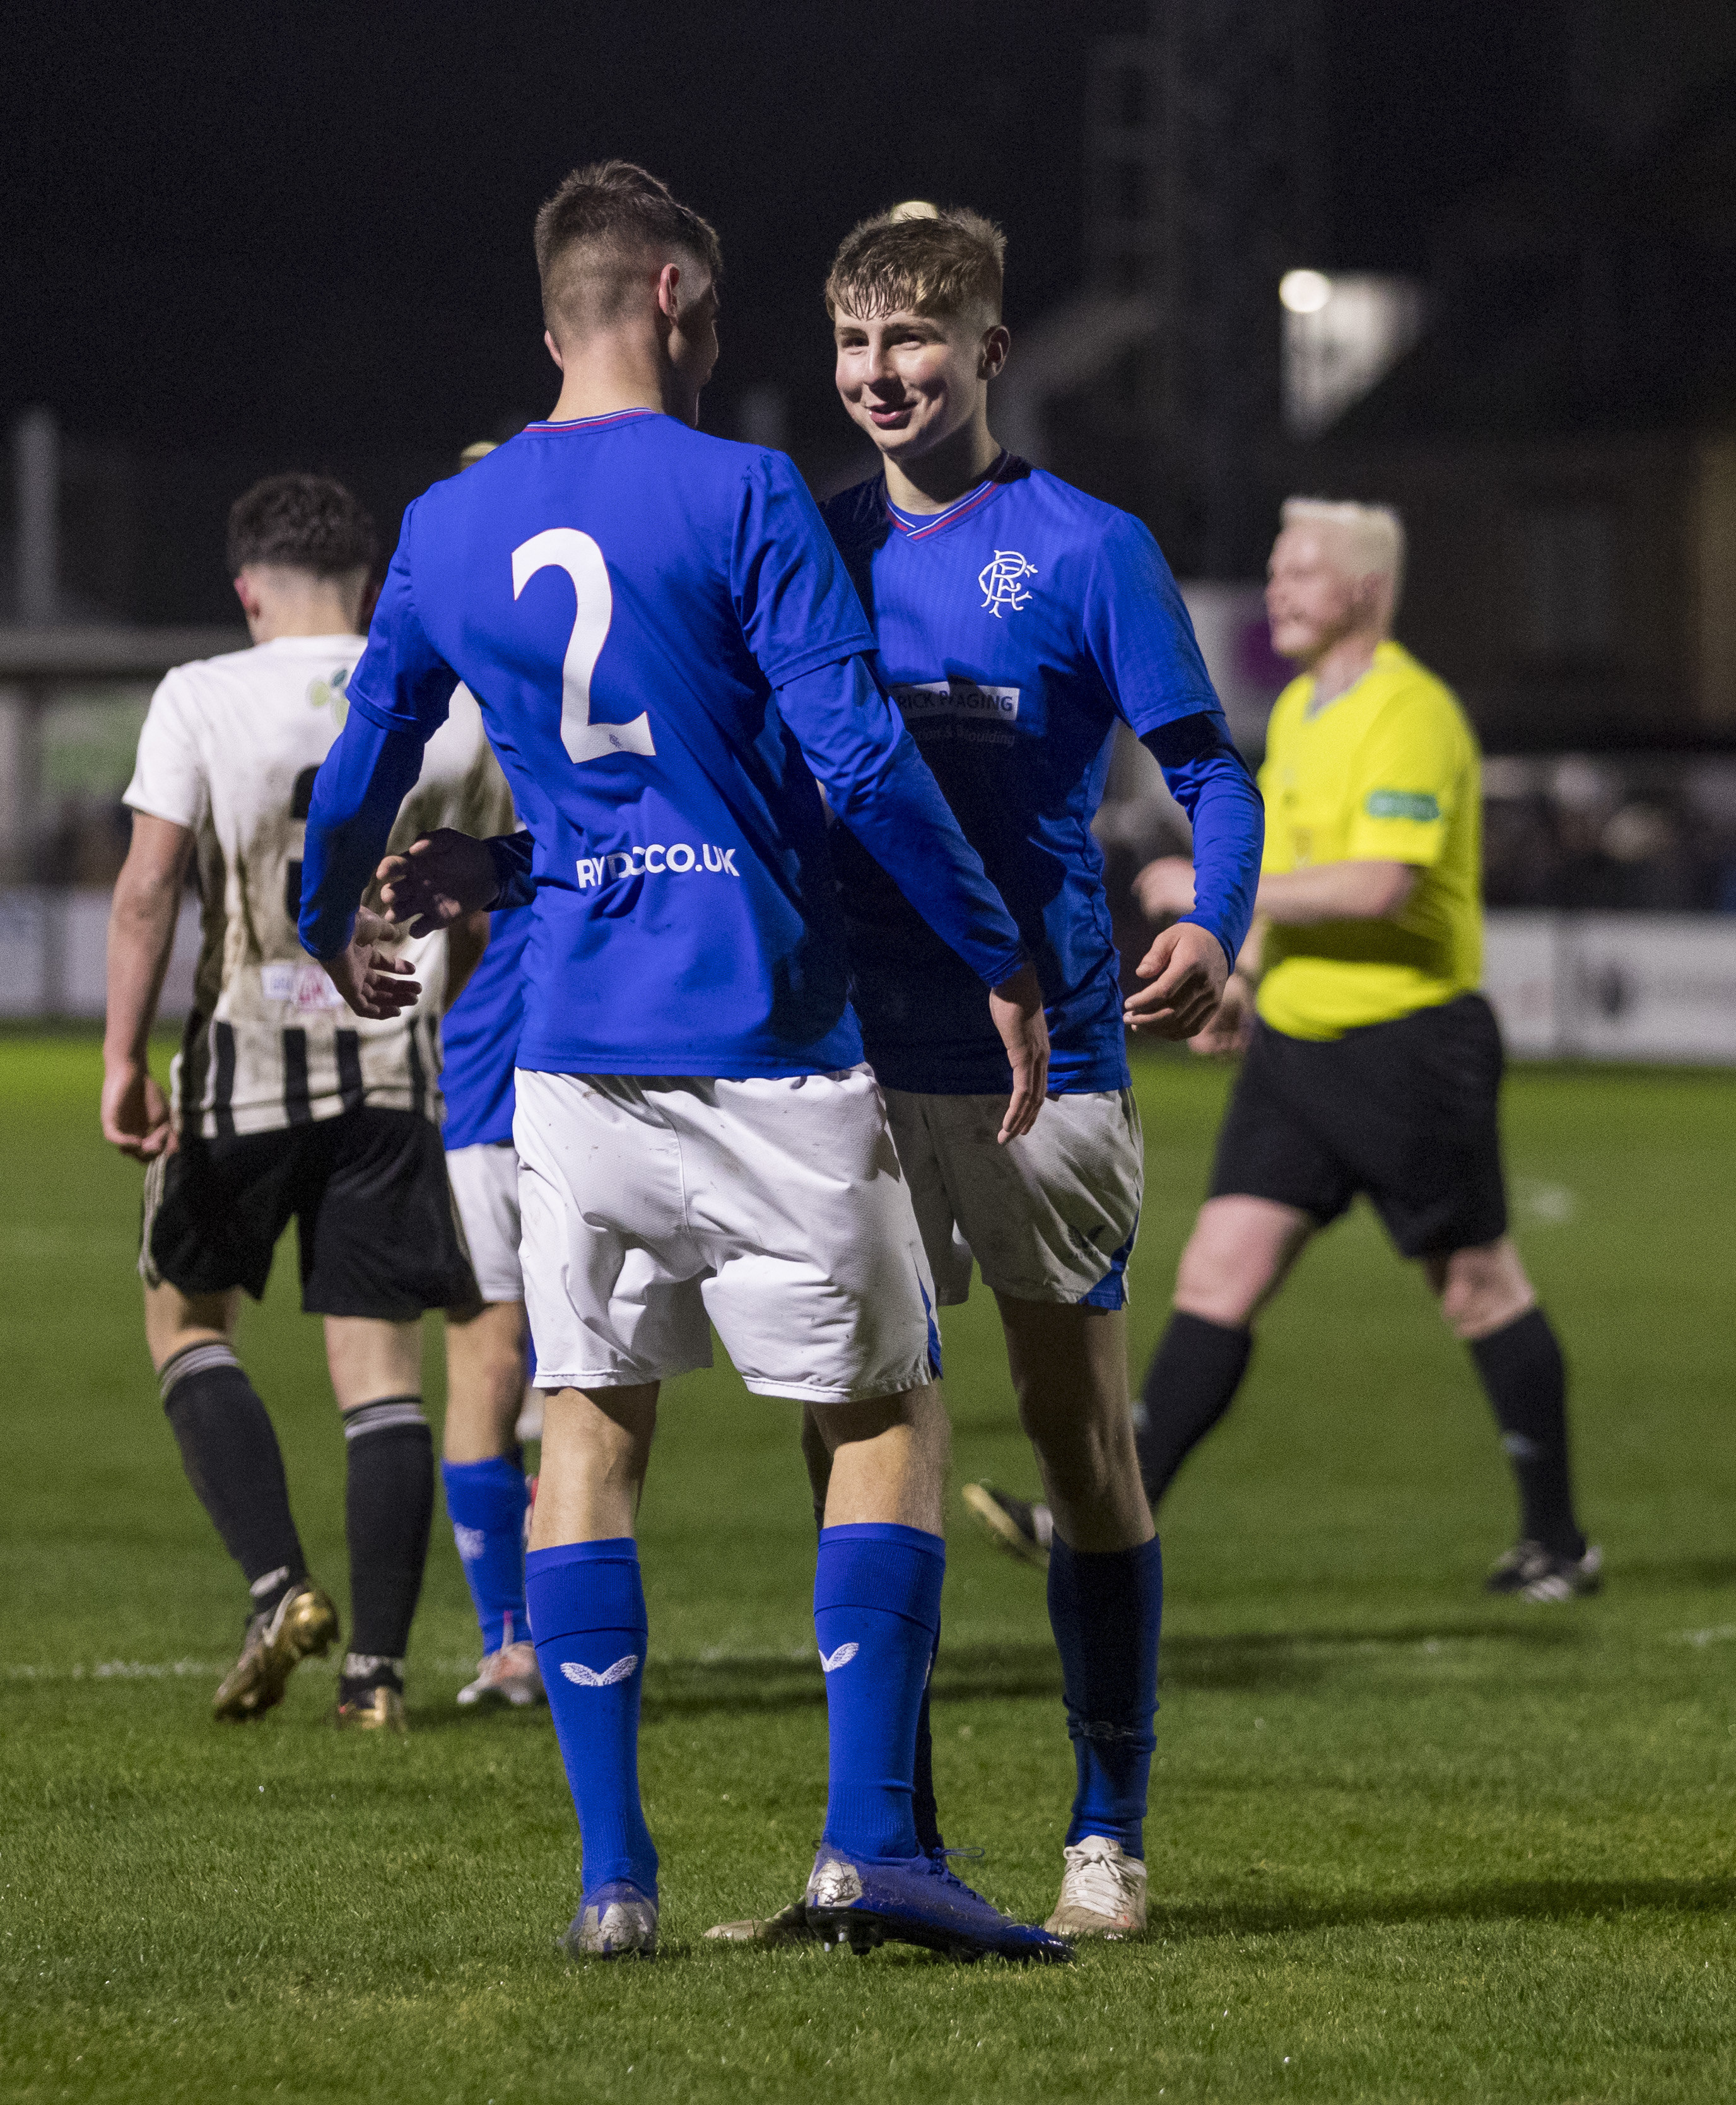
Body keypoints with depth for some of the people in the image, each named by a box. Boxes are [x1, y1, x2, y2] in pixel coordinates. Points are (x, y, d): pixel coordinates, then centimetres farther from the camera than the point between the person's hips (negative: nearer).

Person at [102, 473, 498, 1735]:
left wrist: (123, 1060, -7)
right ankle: (377, 1669, 2)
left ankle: (280, 1586, -4)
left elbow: (148, 890, -10)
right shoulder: (450, 708, 6)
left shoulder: (202, 699, -4)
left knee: (188, 1320, 14)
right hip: (397, 1064, 2)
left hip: (247, 1065, -2)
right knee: (379, 1358, 4)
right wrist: (456, 1050, 25)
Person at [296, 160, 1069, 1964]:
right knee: (886, 1414, 5)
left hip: (570, 1049, 4)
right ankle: (867, 1844, -5)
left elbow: (358, 772, 18)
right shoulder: (738, 497, -8)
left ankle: (612, 1874, 3)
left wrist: (333, 934, 38)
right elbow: (858, 762, -13)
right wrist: (1000, 963, -4)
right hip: (763, 1038, -4)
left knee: (590, 1429, 9)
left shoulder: (447, 528, 7)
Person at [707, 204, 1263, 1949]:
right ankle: (887, 1849, 10)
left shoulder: (1087, 551, -2)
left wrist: (1211, 926, -23)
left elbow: (1209, 771, -2)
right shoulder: (816, 548, 11)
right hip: (856, 1060, 4)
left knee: (1080, 1441, 1)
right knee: (852, 1442, 2)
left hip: (1044, 1061, -4)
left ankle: (1108, 1841, 10)